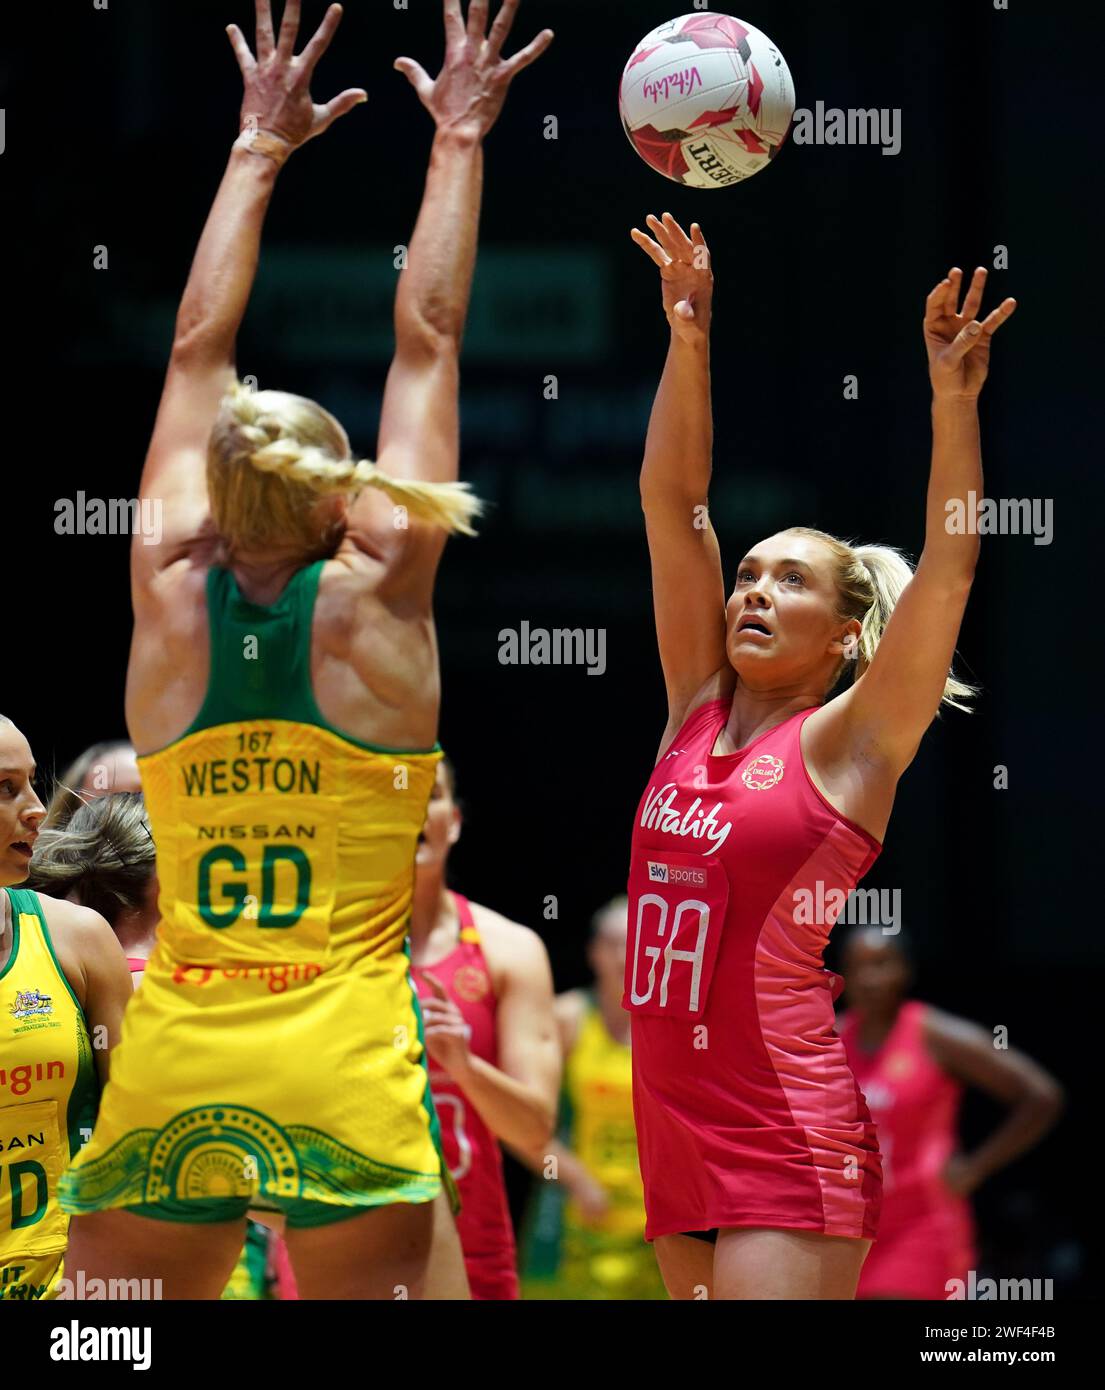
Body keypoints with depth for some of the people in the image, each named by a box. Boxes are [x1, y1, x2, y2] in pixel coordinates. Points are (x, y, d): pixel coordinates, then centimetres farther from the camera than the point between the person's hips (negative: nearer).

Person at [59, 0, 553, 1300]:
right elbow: (426, 337, 6)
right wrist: (458, 139, 14)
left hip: (167, 1071, 3)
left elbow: (198, 347, 14)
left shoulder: (172, 599, 3)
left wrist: (260, 147, 22)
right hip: (343, 1070, -3)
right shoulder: (374, 599, -3)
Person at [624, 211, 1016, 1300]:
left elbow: (950, 565, -12)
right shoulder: (696, 710, 12)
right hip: (673, 1134, 6)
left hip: (791, 1151, -6)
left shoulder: (847, 743, -2)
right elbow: (672, 500, 9)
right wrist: (690, 335, 1)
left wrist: (953, 398, -20)